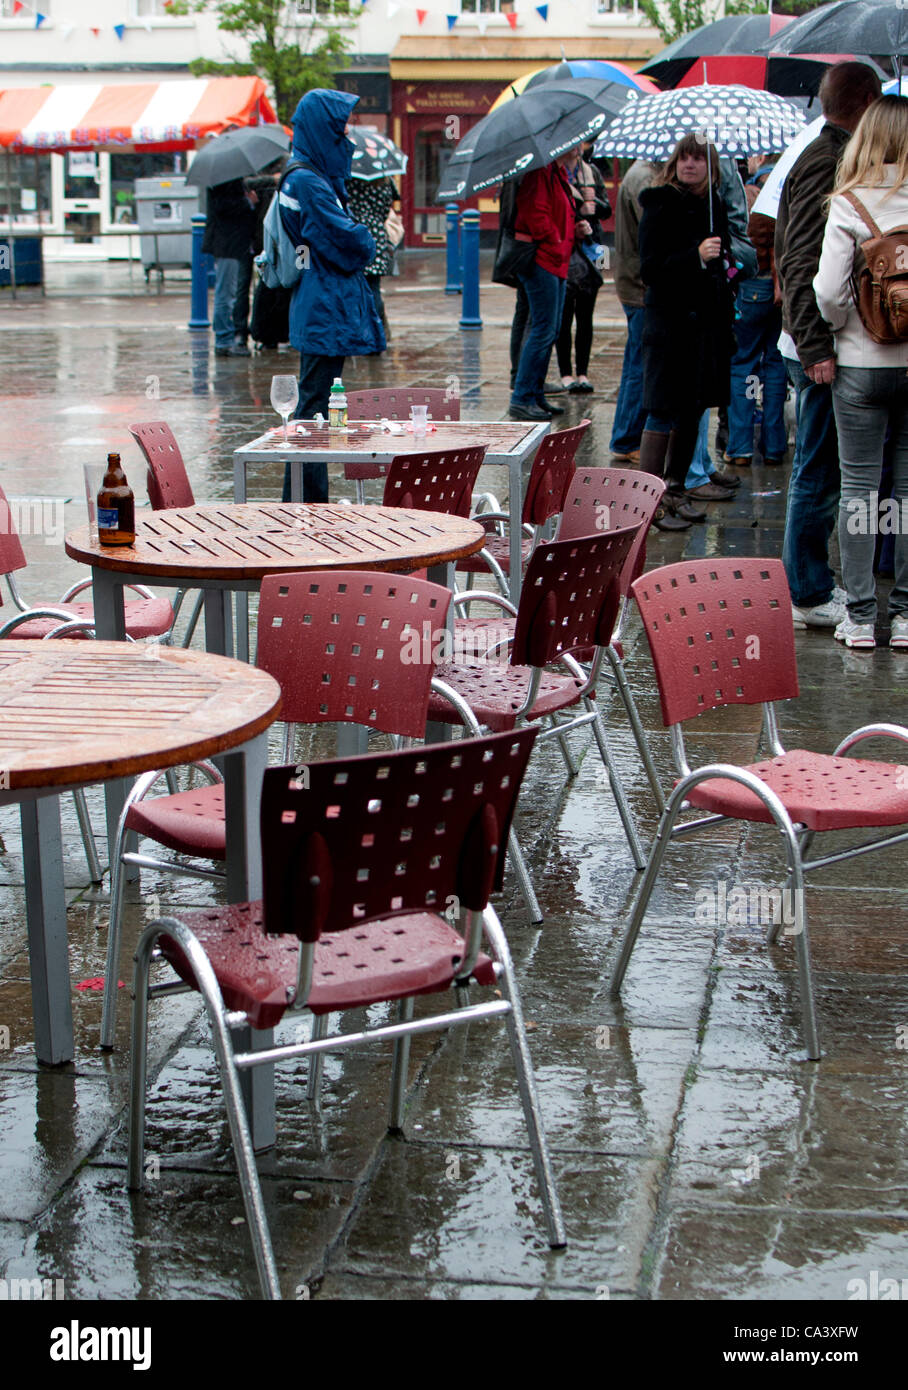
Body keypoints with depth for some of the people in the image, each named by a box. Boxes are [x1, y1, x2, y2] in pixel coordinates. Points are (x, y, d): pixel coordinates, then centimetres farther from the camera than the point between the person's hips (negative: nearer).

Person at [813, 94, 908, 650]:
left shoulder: (850, 204, -10)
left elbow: (828, 292, -15)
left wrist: (843, 328, 5)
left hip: (863, 363, -2)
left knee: (859, 485, 6)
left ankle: (860, 616, 8)